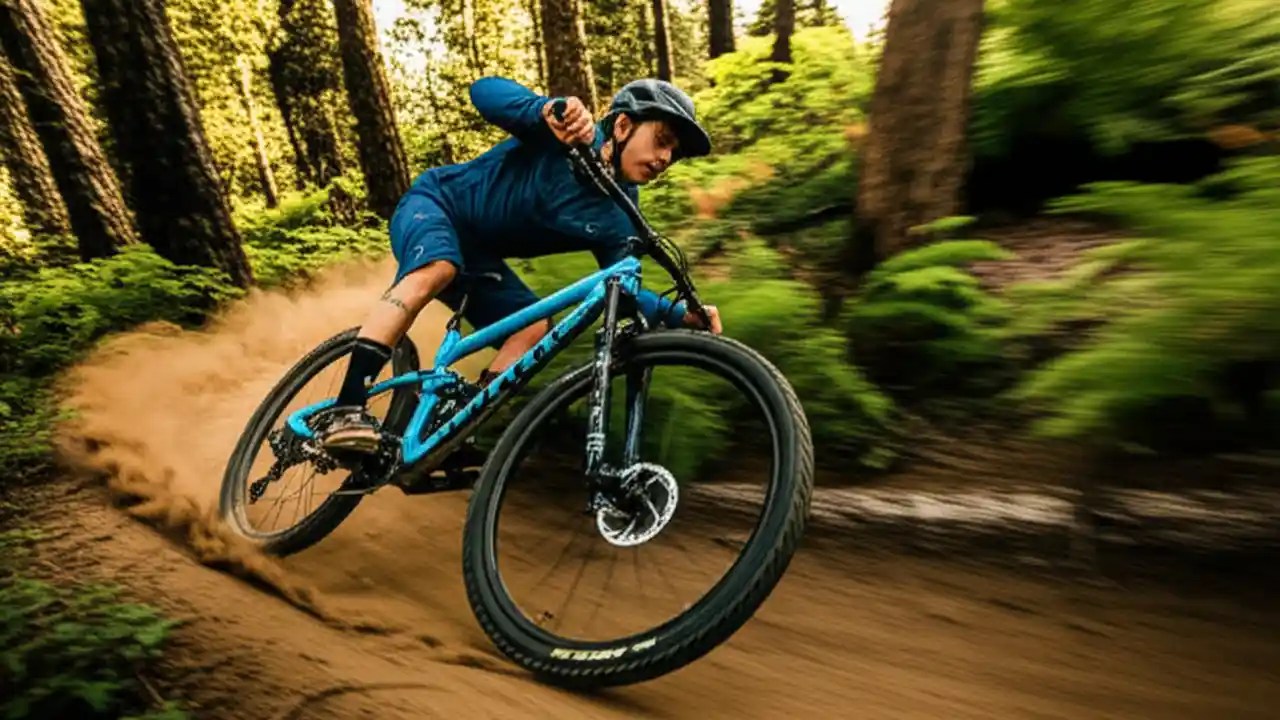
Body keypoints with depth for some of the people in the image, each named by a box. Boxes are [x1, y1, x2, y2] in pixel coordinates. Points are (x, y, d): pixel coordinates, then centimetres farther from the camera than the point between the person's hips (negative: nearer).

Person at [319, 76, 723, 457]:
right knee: (436, 269, -37)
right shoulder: (571, 134, -20)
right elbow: (485, 90, -28)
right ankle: (347, 411, -37)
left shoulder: (618, 220, -7)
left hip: (477, 256, 6)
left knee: (534, 327, -13)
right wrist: (547, 110, -47)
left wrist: (679, 314, -23)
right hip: (435, 203, -5)